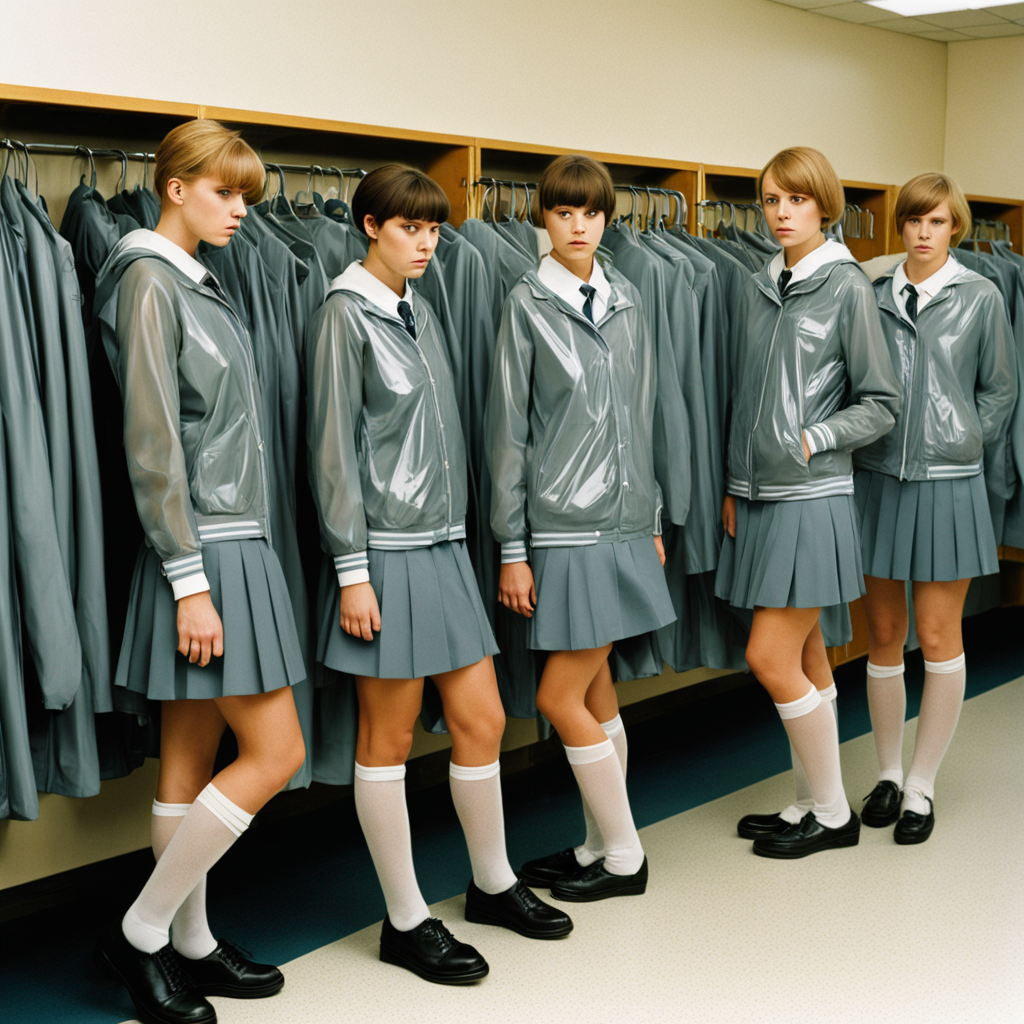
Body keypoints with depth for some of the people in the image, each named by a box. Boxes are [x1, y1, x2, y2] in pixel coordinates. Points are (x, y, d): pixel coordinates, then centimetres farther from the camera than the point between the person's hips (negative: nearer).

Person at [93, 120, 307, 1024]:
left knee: (192, 760, 12)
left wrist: (215, 570, 15)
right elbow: (153, 445, -16)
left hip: (235, 545, 9)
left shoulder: (199, 283, 16)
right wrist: (189, 580, -19)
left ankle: (192, 946, 22)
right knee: (275, 751, -6)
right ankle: (140, 935, 5)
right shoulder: (149, 280, -10)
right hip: (203, 551, -9)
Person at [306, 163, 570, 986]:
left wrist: (457, 529, 11)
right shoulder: (347, 315, -7)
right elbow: (334, 451, -12)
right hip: (388, 552, -7)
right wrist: (351, 572, -15)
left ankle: (494, 883, 29)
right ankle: (406, 921, 14)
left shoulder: (421, 313, 14)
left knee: (482, 720, 11)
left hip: (444, 546, 7)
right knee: (388, 739, 3)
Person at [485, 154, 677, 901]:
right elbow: (508, 431, -3)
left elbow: (642, 418, 14)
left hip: (621, 524, 1)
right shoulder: (529, 304, -1)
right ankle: (606, 848, 23)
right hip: (562, 525, -1)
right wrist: (512, 547, -5)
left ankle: (621, 854, 14)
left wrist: (653, 521, 14)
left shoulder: (626, 300, 9)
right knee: (595, 691, 8)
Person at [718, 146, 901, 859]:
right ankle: (812, 804, 23)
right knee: (806, 657, 13)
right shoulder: (760, 289, 12)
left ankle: (832, 812, 9)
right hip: (760, 497, 6)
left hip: (812, 499, -6)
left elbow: (882, 402, -5)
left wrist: (811, 440, -12)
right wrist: (735, 486, 12)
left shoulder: (846, 285, -5)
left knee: (771, 658, -7)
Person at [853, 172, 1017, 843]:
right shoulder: (875, 294, 5)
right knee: (884, 637, 8)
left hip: (946, 485, -2)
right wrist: (873, 439, -1)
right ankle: (889, 773, 23)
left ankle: (922, 786, 13)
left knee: (939, 638, 1)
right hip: (879, 478, 2)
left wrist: (960, 447, 0)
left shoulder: (980, 296, 1)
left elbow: (999, 390, 6)